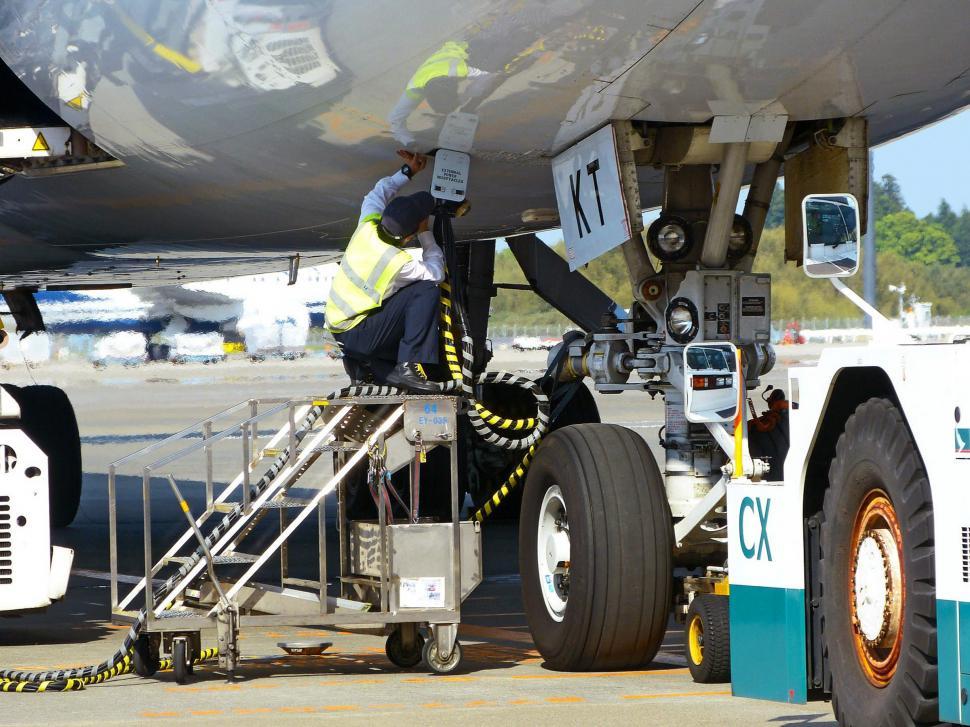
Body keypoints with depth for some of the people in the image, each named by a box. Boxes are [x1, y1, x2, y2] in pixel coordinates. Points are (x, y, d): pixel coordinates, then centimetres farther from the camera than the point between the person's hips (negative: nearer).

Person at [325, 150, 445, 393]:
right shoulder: (400, 263, -24)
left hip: (337, 324, 8)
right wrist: (426, 234, -1)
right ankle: (408, 367, -19)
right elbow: (436, 273, -5)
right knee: (427, 291, -19)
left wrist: (407, 171, 15)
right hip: (357, 334, -8)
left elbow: (377, 194, 15)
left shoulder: (367, 227, -7)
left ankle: (368, 363, 6)